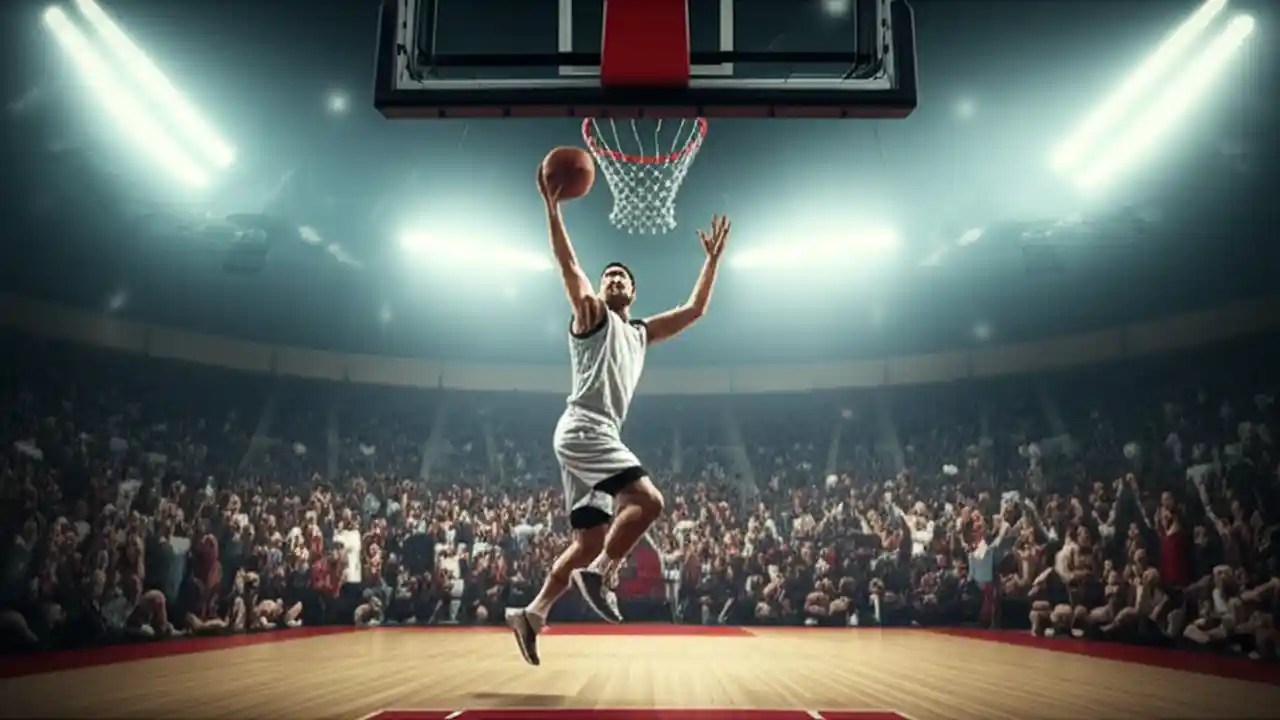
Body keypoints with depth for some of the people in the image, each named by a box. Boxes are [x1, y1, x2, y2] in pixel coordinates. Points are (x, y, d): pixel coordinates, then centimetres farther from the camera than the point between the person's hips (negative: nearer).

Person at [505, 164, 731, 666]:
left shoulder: (640, 334, 26)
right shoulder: (592, 315, 7)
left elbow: (695, 309, 27)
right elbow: (568, 264, -7)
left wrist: (712, 259, 25)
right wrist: (552, 208, -15)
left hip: (600, 437, 8)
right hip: (583, 430, -8)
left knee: (590, 542, 5)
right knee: (648, 500, -22)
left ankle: (531, 613, 10)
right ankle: (600, 574, -13)